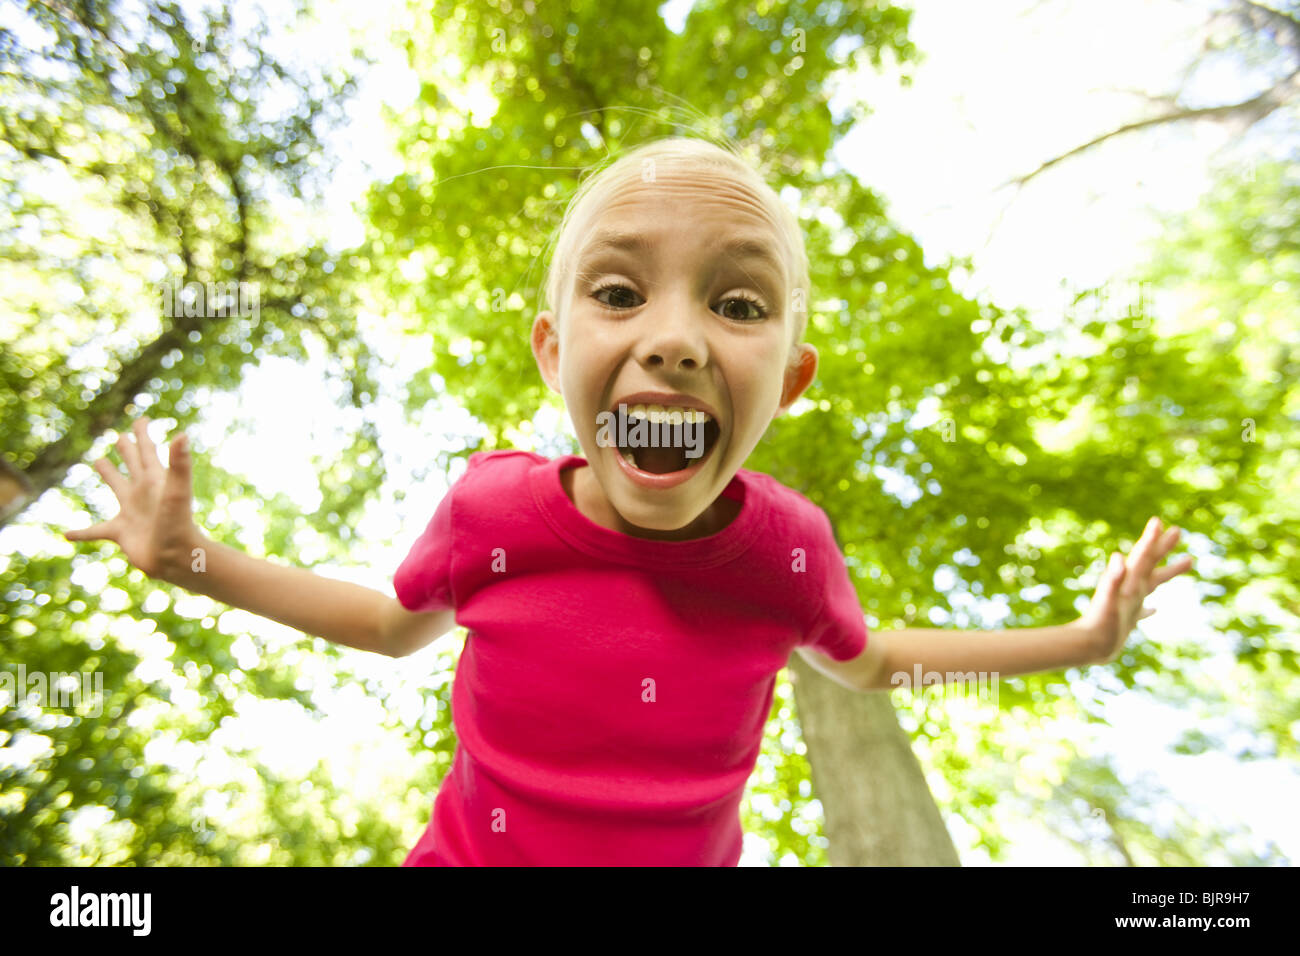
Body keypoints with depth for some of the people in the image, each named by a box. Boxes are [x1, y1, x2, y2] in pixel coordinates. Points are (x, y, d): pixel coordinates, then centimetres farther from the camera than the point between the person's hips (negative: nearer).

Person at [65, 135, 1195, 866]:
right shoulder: (494, 509, -23)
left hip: (698, 852, 2)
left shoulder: (790, 543, -21)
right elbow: (399, 624, 0)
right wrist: (189, 556, -5)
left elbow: (858, 660, 3)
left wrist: (1080, 638, 1)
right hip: (468, 850, 0)